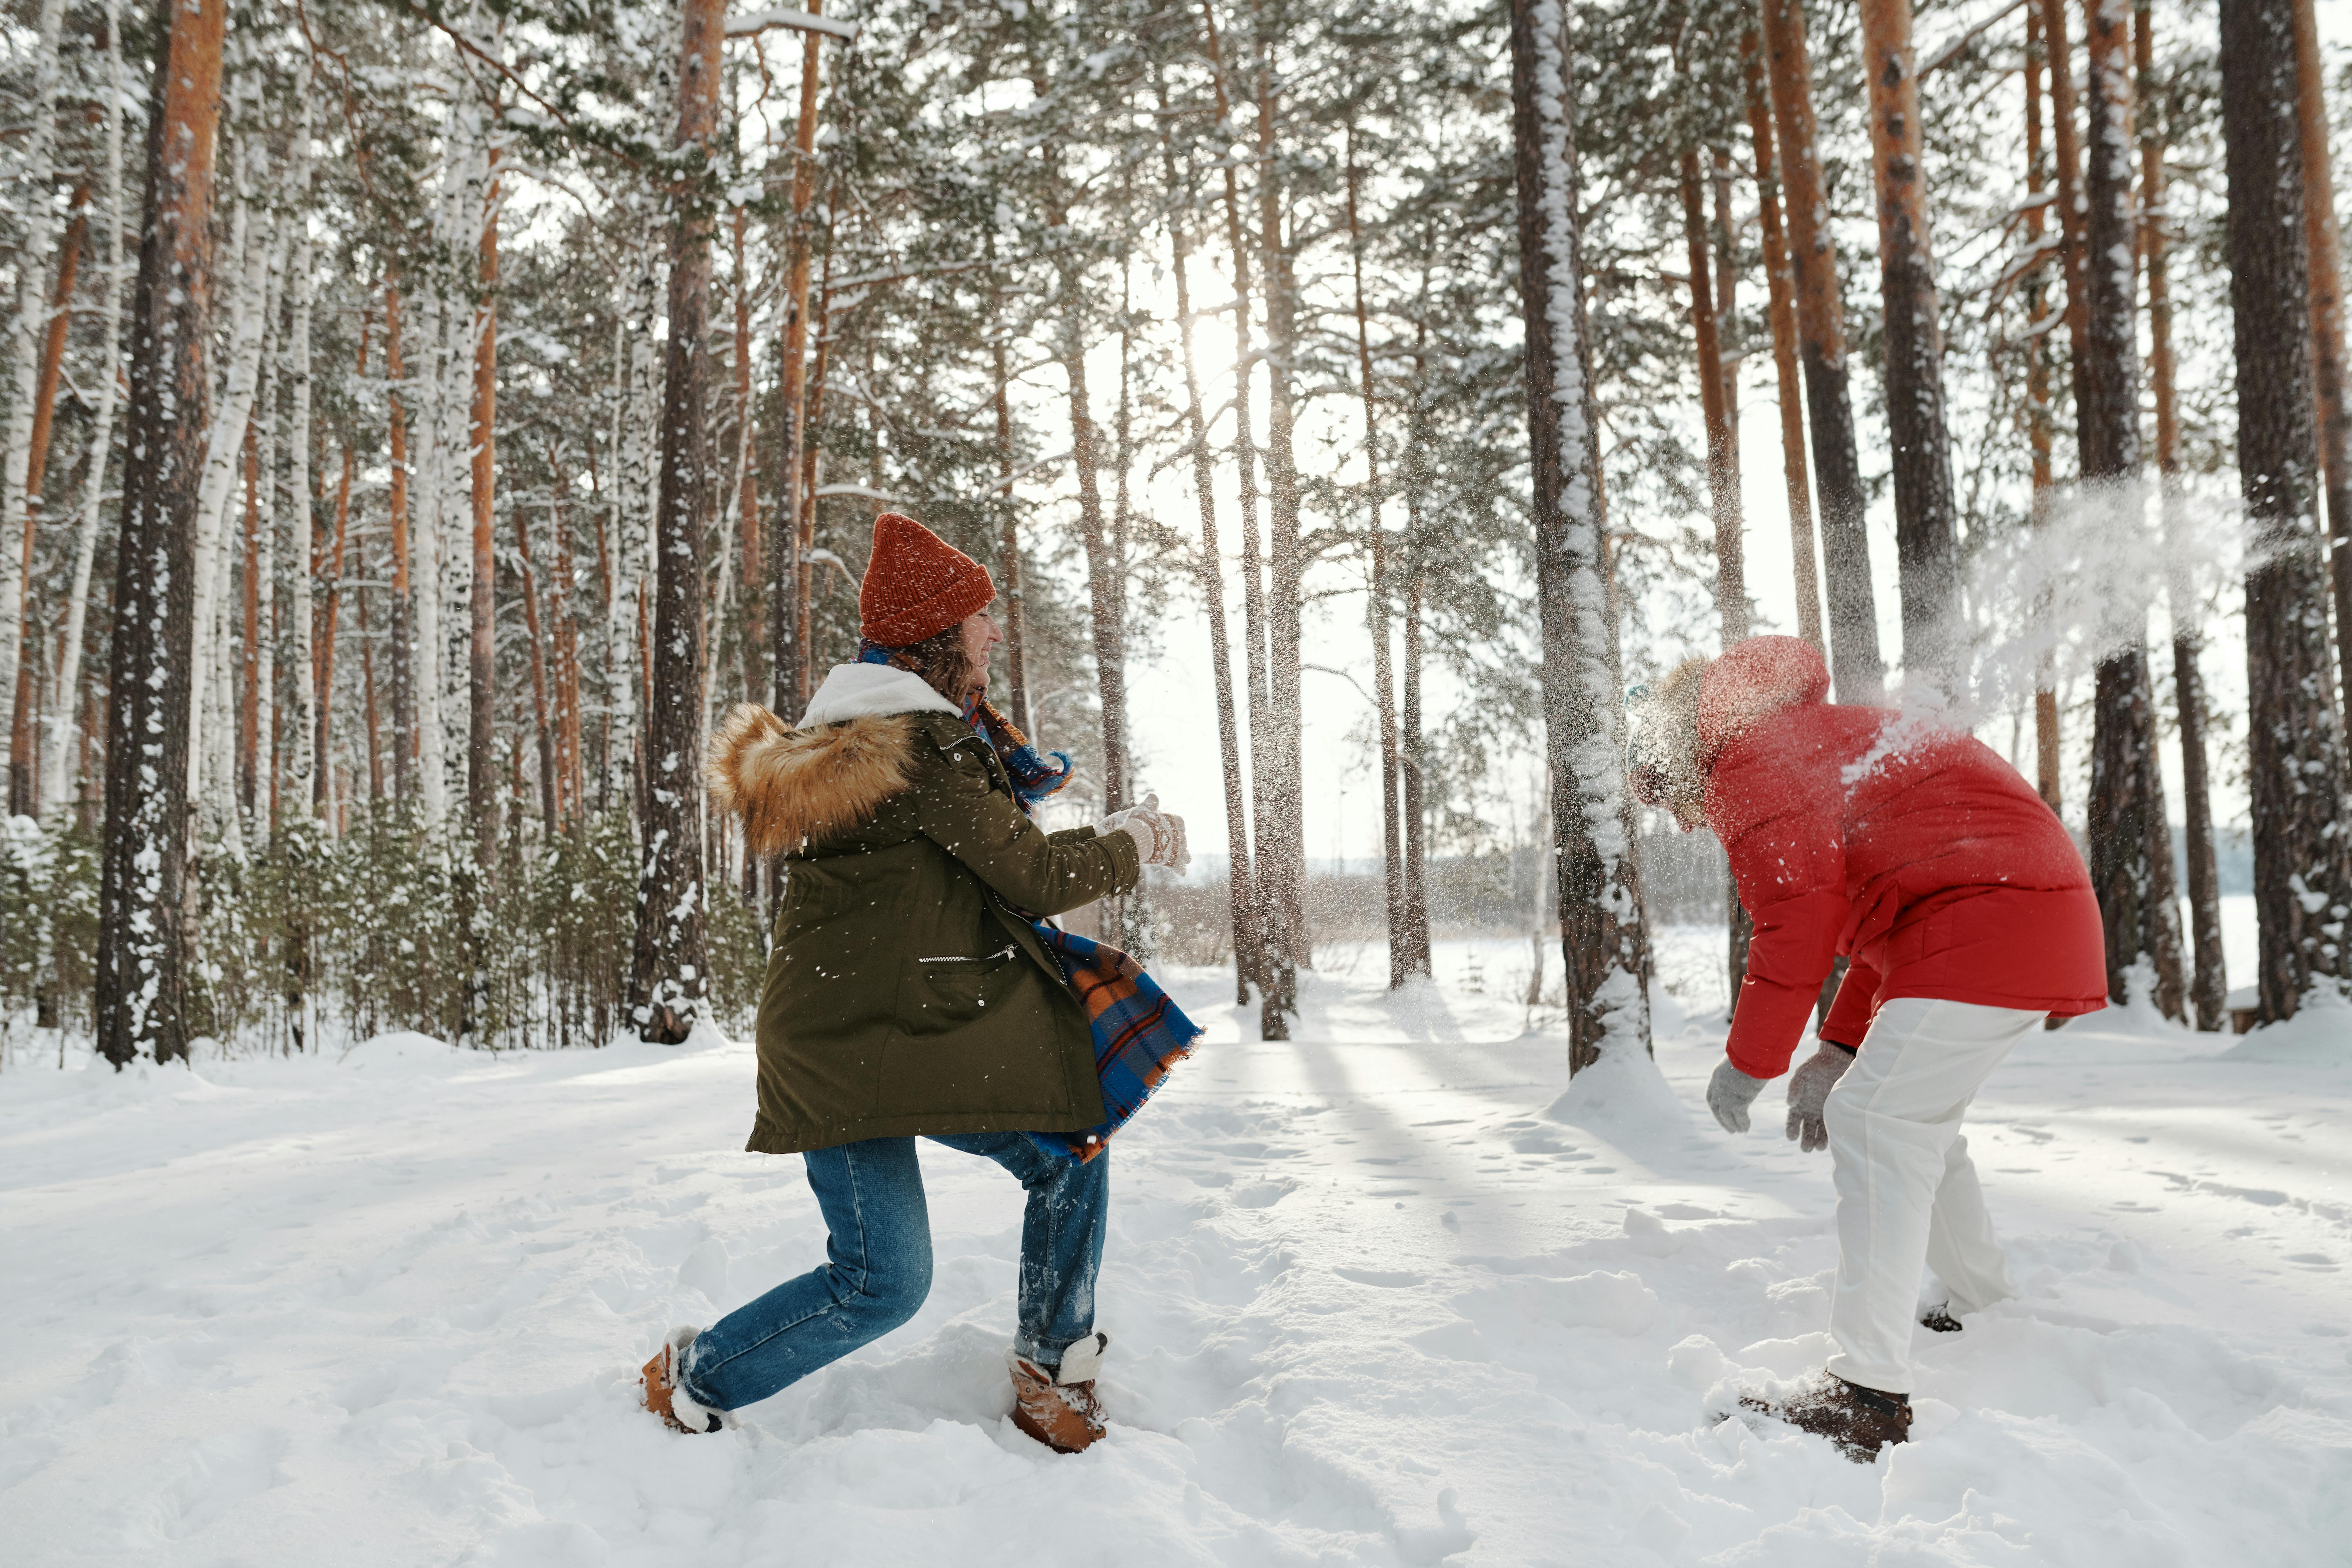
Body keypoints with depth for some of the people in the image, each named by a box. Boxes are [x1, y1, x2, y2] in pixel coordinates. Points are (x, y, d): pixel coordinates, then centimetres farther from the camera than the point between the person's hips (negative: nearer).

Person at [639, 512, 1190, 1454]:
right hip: (853, 1049, -10)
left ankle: (1053, 1375, 22)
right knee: (884, 1284, -8)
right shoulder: (925, 743, -19)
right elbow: (1033, 877, -16)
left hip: (927, 1033, 11)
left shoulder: (859, 734, 14)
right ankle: (691, 1384, 14)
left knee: (1071, 1155, 9)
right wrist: (1134, 844, 1)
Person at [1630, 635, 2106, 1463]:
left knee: (1873, 1121, -14)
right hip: (2040, 926, 11)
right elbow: (1884, 914, 27)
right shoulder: (1823, 740, 27)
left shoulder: (1753, 760, -5)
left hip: (1983, 922, -11)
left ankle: (1870, 1394, -16)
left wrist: (1749, 1063, -8)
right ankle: (1987, 1310, 36)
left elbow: (1800, 917, -17)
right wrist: (1840, 1049, 20)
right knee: (1915, 1120, 21)